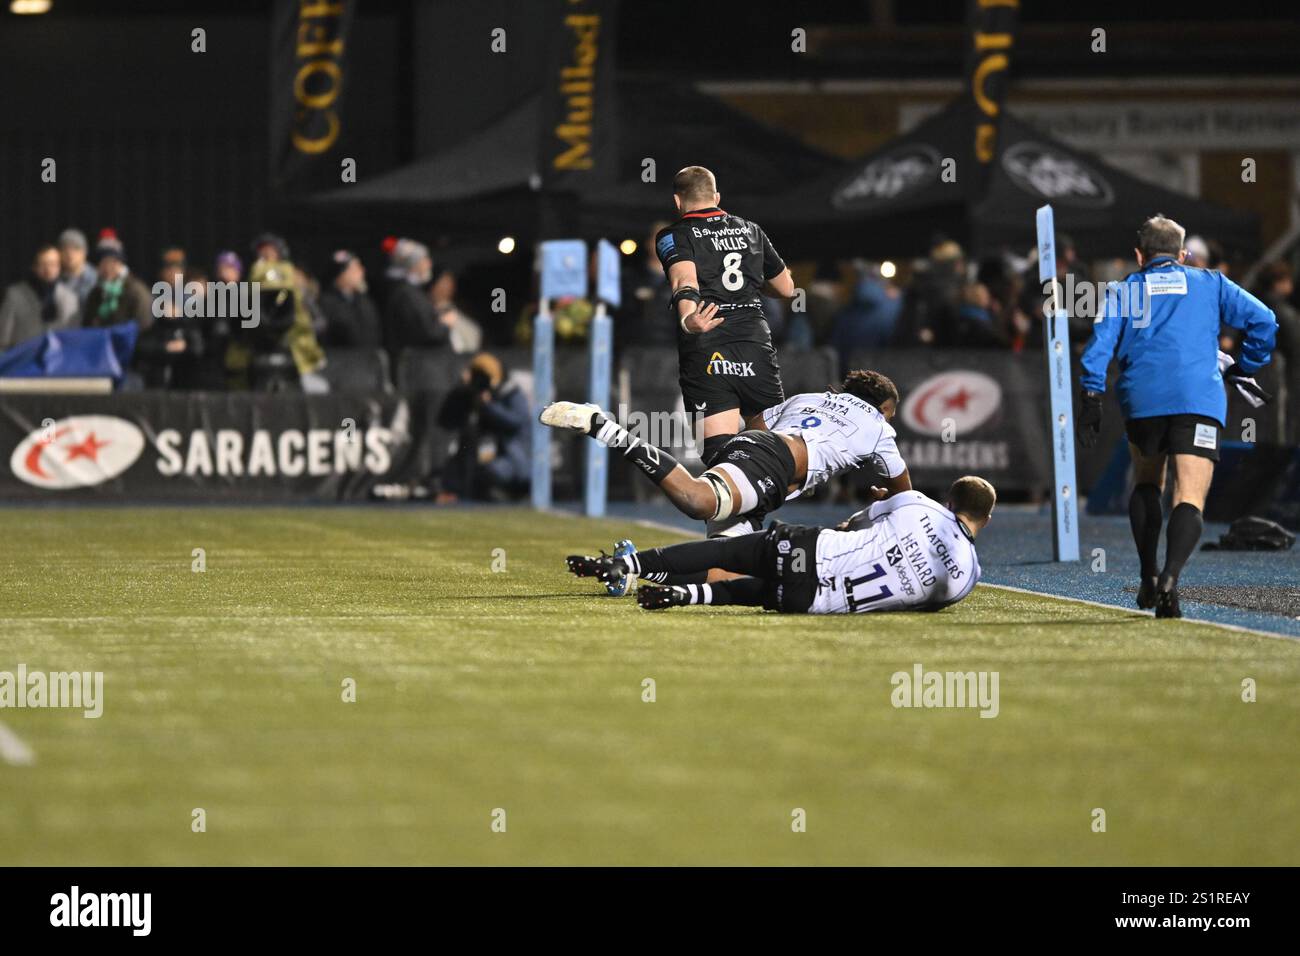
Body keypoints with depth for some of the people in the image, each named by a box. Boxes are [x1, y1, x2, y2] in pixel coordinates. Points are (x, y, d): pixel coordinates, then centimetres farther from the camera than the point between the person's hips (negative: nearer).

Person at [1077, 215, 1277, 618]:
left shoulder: (1124, 290, 19)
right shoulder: (1210, 283, 19)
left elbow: (1101, 339, 3)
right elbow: (1262, 320, 10)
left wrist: (1091, 396, -2)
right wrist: (1244, 369, 23)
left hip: (1142, 400, 2)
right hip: (1200, 399, -2)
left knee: (1146, 485, 26)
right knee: (1189, 500, -9)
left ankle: (1148, 579, 19)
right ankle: (1169, 578, -33)